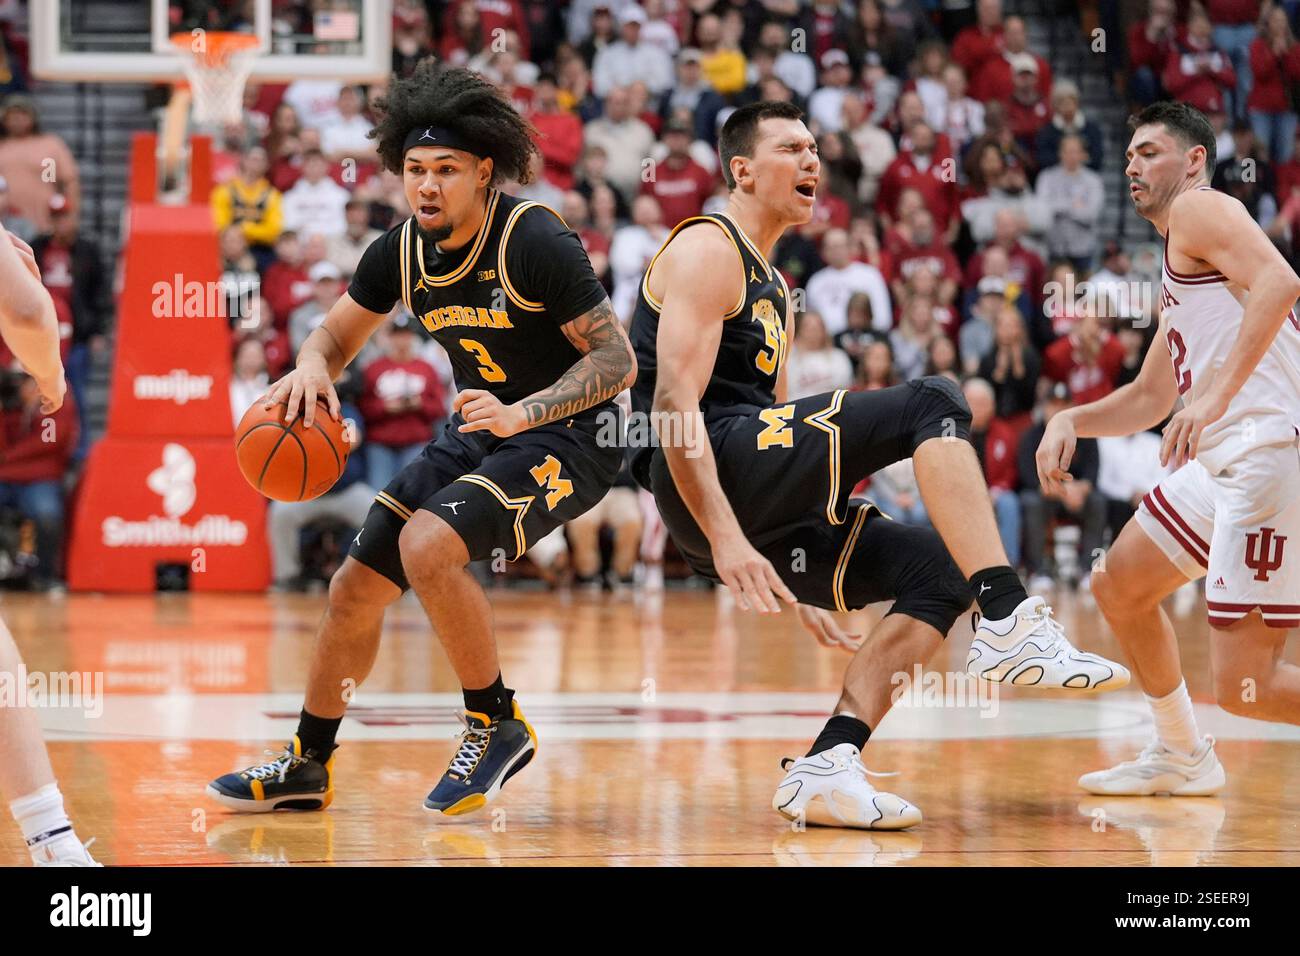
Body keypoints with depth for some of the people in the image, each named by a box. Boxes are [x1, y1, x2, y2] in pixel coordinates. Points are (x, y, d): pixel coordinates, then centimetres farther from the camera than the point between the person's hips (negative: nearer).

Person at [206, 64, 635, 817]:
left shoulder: (537, 242, -23)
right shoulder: (403, 252, -3)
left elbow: (617, 360, -22)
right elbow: (337, 336, 11)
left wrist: (520, 414, -34)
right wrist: (312, 369, -13)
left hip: (571, 437, -7)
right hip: (481, 433, 7)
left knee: (427, 545, -29)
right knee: (355, 587, 6)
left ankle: (500, 725, -10)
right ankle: (308, 767, 26)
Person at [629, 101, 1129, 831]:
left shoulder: (774, 290, 29)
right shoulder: (708, 251, -1)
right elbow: (673, 404, -14)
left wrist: (806, 583, 26)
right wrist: (726, 539, -24)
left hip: (758, 509, 10)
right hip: (710, 478, -10)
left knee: (940, 570, 1)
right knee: (934, 405, -18)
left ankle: (828, 768, -10)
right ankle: (1011, 624, -28)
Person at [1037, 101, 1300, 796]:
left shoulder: (1201, 210, -2)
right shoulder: (1178, 271, 28)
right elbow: (1149, 400, 35)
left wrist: (1216, 394, -29)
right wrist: (1069, 421, 18)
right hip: (1221, 461, 10)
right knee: (1118, 588, 22)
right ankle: (1182, 757, 34)